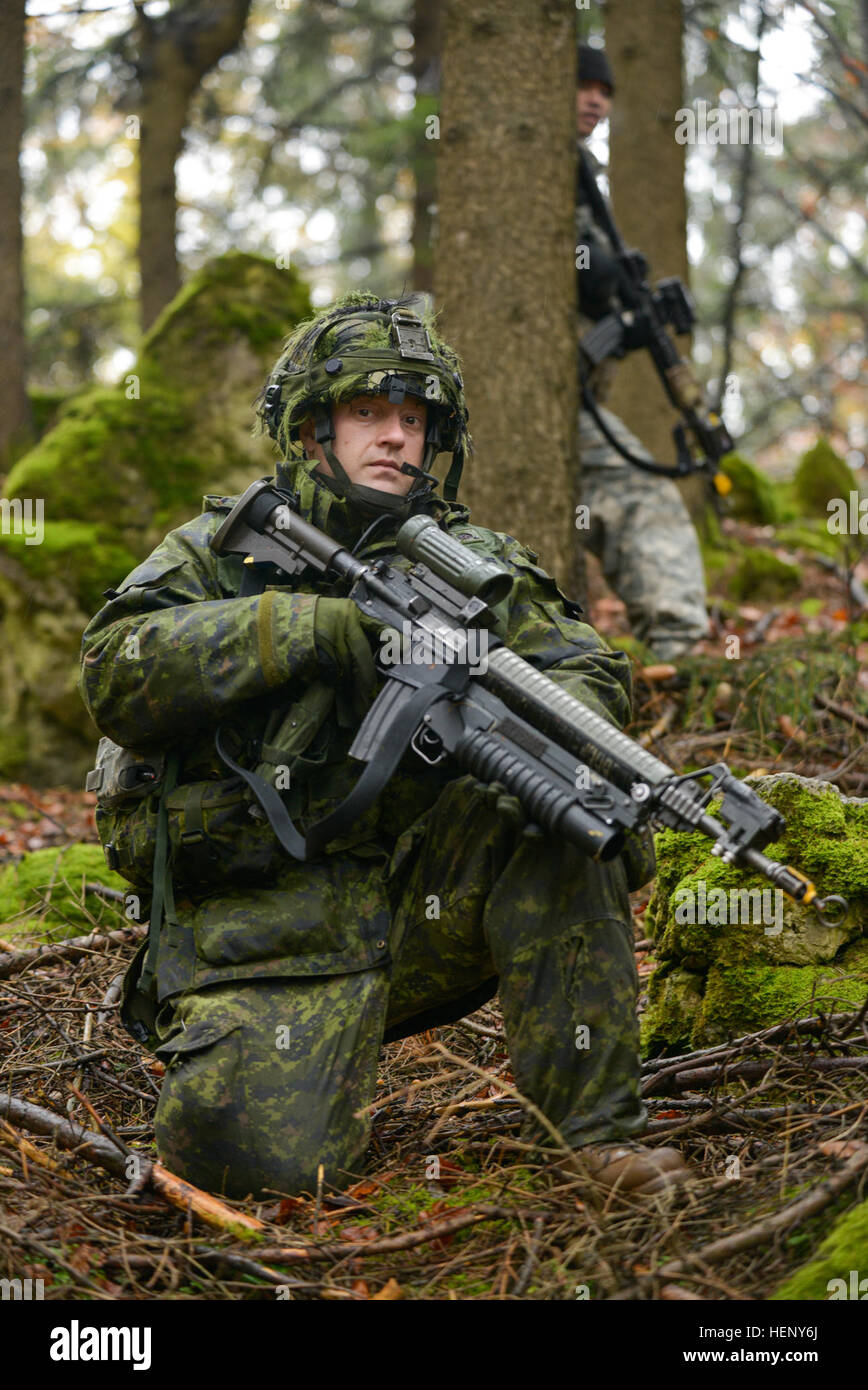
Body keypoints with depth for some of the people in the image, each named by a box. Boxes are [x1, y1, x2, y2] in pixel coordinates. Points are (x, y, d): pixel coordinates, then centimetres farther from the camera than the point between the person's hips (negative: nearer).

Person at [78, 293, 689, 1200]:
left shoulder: (468, 561, 9)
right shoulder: (223, 549, 3)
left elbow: (591, 672, 2)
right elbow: (115, 674, -13)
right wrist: (304, 626, -22)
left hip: (422, 903, 3)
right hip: (270, 936, -2)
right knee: (259, 1153, -25)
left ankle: (600, 1129, -17)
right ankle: (240, 1055, 14)